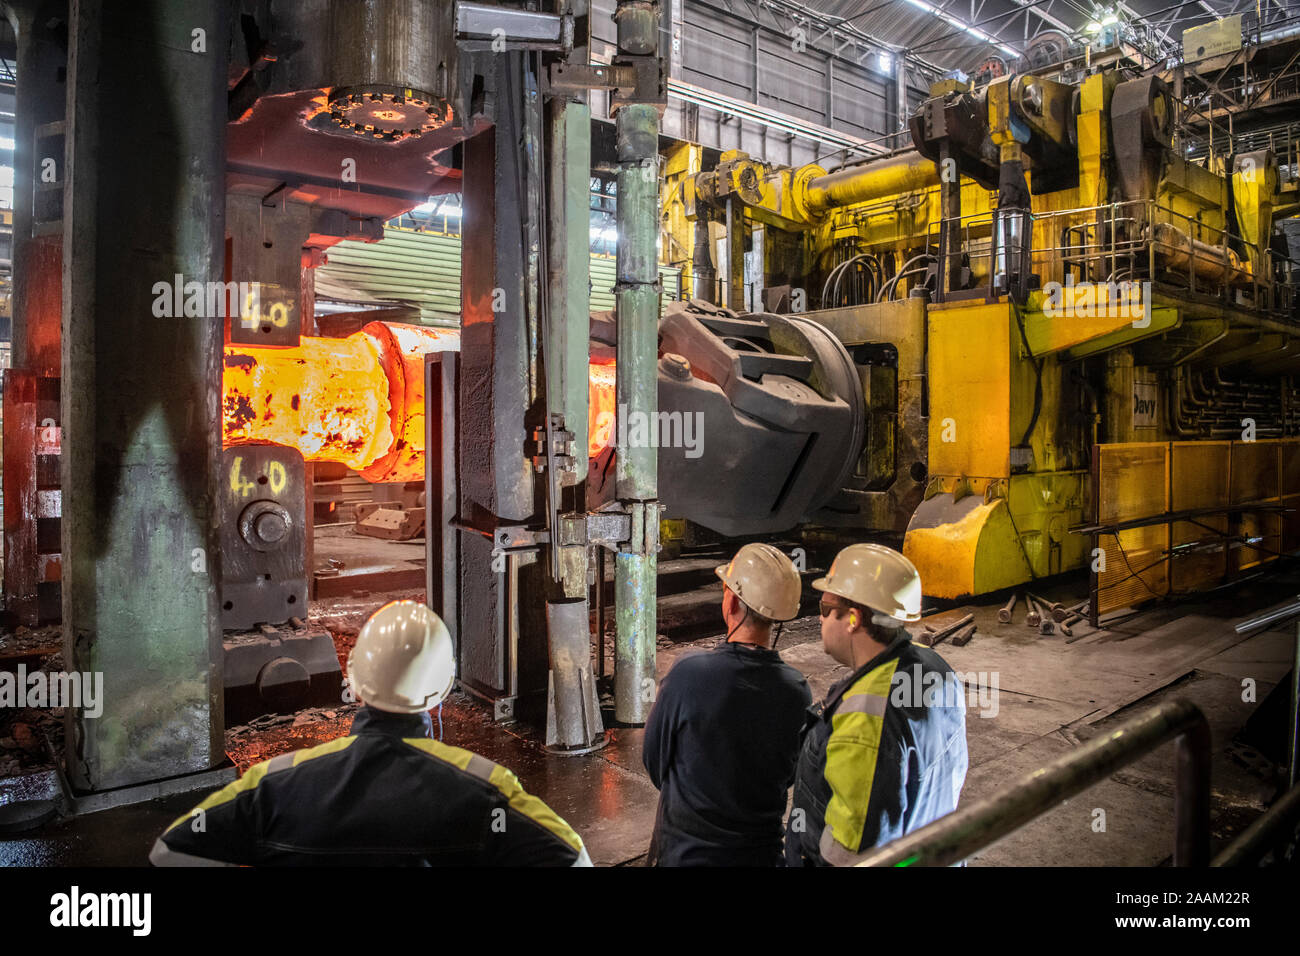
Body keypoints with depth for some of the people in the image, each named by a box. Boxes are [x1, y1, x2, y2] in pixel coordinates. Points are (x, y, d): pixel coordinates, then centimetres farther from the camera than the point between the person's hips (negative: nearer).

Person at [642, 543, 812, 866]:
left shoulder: (689, 674, -24)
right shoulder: (798, 691, -15)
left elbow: (653, 758, -9)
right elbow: (790, 777, 0)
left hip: (685, 850, -2)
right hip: (763, 851, 3)